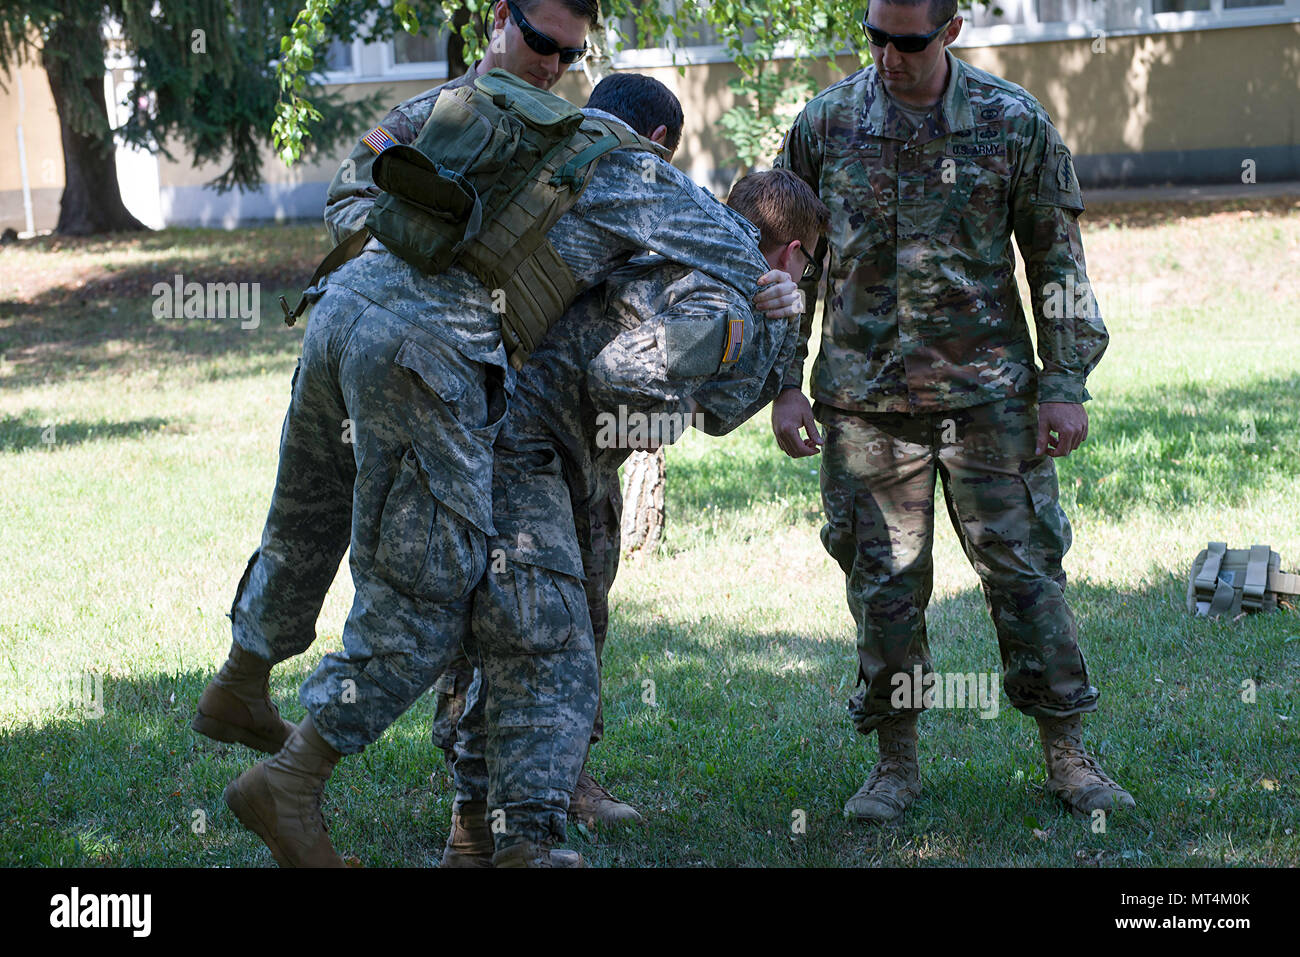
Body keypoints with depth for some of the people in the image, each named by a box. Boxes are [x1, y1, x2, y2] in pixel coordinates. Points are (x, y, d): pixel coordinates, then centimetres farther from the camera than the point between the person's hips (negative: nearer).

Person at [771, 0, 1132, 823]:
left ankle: (1069, 756, 13)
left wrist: (1066, 385, -2)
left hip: (987, 388, -1)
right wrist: (784, 385, 4)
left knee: (1025, 569, 1)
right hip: (865, 398, 1)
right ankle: (897, 764, 16)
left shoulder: (1014, 123, -2)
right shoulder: (826, 124, 1)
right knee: (884, 583, 3)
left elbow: (1057, 261, 2)